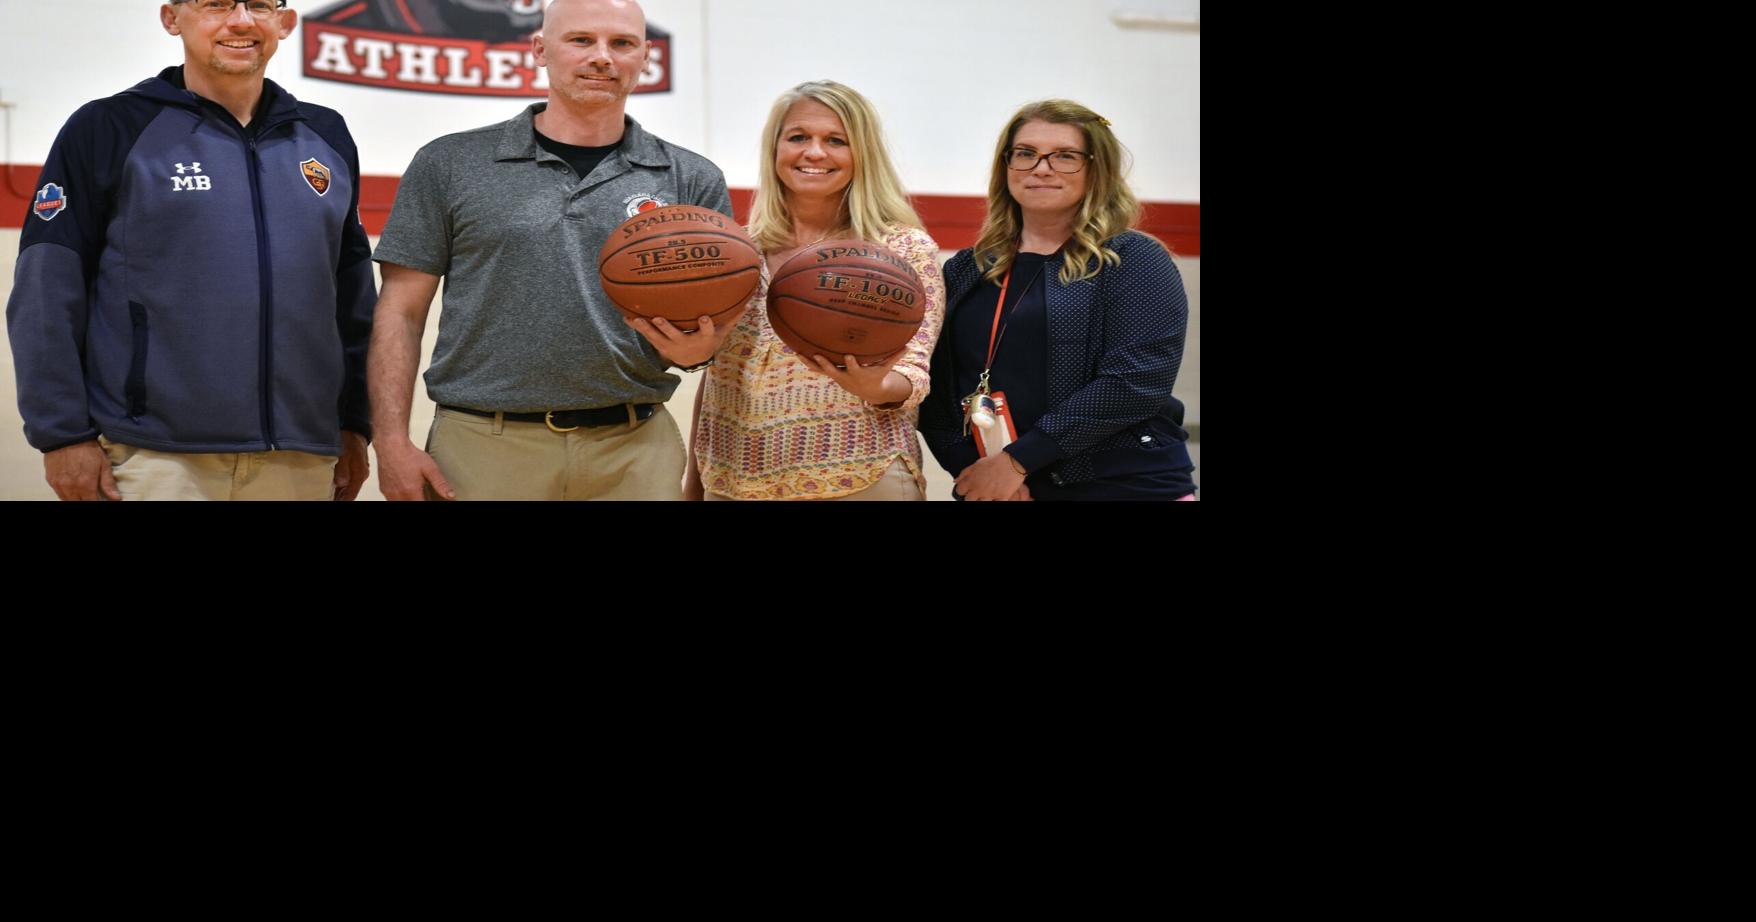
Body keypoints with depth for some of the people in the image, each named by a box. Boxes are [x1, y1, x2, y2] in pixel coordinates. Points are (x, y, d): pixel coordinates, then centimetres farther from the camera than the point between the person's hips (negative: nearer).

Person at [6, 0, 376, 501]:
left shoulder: (326, 137, 12)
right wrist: (63, 433, -7)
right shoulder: (109, 129, 0)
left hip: (301, 458, 4)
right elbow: (47, 292, -3)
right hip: (155, 458, -4)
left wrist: (354, 422, 14)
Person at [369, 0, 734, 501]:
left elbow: (714, 319, 9)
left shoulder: (694, 181, 8)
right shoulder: (451, 164, 5)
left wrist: (695, 348, -15)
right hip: (482, 450, -1)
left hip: (634, 453, 1)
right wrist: (393, 442, -5)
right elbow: (401, 312, 5)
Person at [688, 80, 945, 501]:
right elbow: (714, 372, 12)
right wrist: (693, 481, 11)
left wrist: (875, 388, -29)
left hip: (858, 480, -3)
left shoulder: (905, 248, -3)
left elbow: (912, 375, -9)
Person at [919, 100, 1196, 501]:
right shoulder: (965, 271, 8)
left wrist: (1017, 460, -18)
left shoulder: (1137, 261, -4)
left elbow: (1137, 379, -16)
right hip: (991, 489, 3)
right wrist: (971, 467, -14)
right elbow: (935, 388, 3)